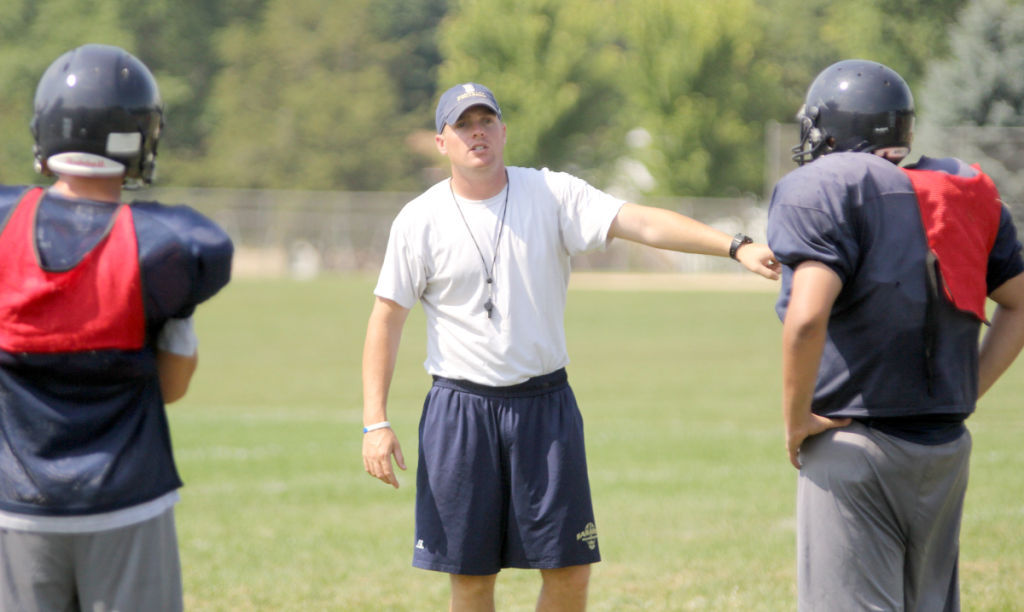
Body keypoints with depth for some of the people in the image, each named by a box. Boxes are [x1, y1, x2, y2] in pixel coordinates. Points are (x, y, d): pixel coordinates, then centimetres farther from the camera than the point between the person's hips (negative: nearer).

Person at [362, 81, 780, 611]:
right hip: (460, 409, -1)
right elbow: (387, 317, 3)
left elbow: (639, 222, -13)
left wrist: (735, 246, -27)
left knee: (569, 568, -1)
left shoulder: (552, 195, 0)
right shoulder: (419, 220, 1)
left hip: (545, 404, 1)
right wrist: (375, 422, -5)